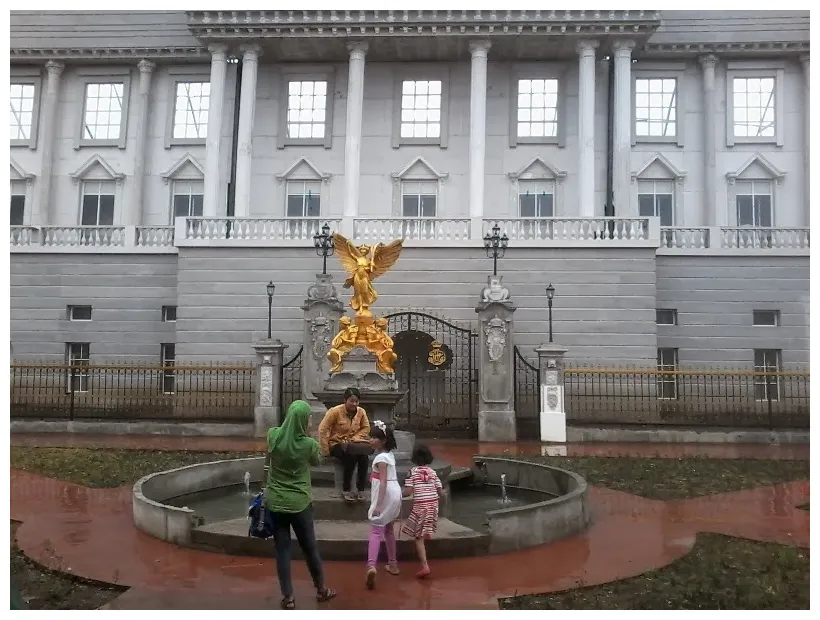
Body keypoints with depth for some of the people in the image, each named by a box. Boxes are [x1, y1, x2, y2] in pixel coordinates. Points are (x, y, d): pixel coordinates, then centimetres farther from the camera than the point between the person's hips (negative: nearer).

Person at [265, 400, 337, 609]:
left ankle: (288, 597, 14)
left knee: (282, 549, 9)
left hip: (275, 501, 2)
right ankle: (321, 589, 29)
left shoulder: (273, 435, -8)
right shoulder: (309, 444, -15)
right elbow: (316, 462, 7)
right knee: (310, 547, 13)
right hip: (299, 503, -2)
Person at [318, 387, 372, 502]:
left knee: (364, 456, -28)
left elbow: (366, 428, 6)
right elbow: (323, 430, -14)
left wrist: (354, 438, -11)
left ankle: (361, 490, -19)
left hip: (353, 444, 4)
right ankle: (346, 490, -20)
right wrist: (326, 451, -16)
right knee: (351, 456, -33)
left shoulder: (361, 412, -2)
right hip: (336, 443, -4)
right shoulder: (335, 411, -15)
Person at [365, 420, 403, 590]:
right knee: (388, 529, 21)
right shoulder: (389, 454, 11)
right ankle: (393, 564, 30)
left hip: (386, 496, -9)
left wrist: (378, 504, -23)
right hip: (394, 493, 9)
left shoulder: (381, 458, -17)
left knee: (376, 530, -13)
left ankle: (371, 566, -29)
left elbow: (383, 482, -22)